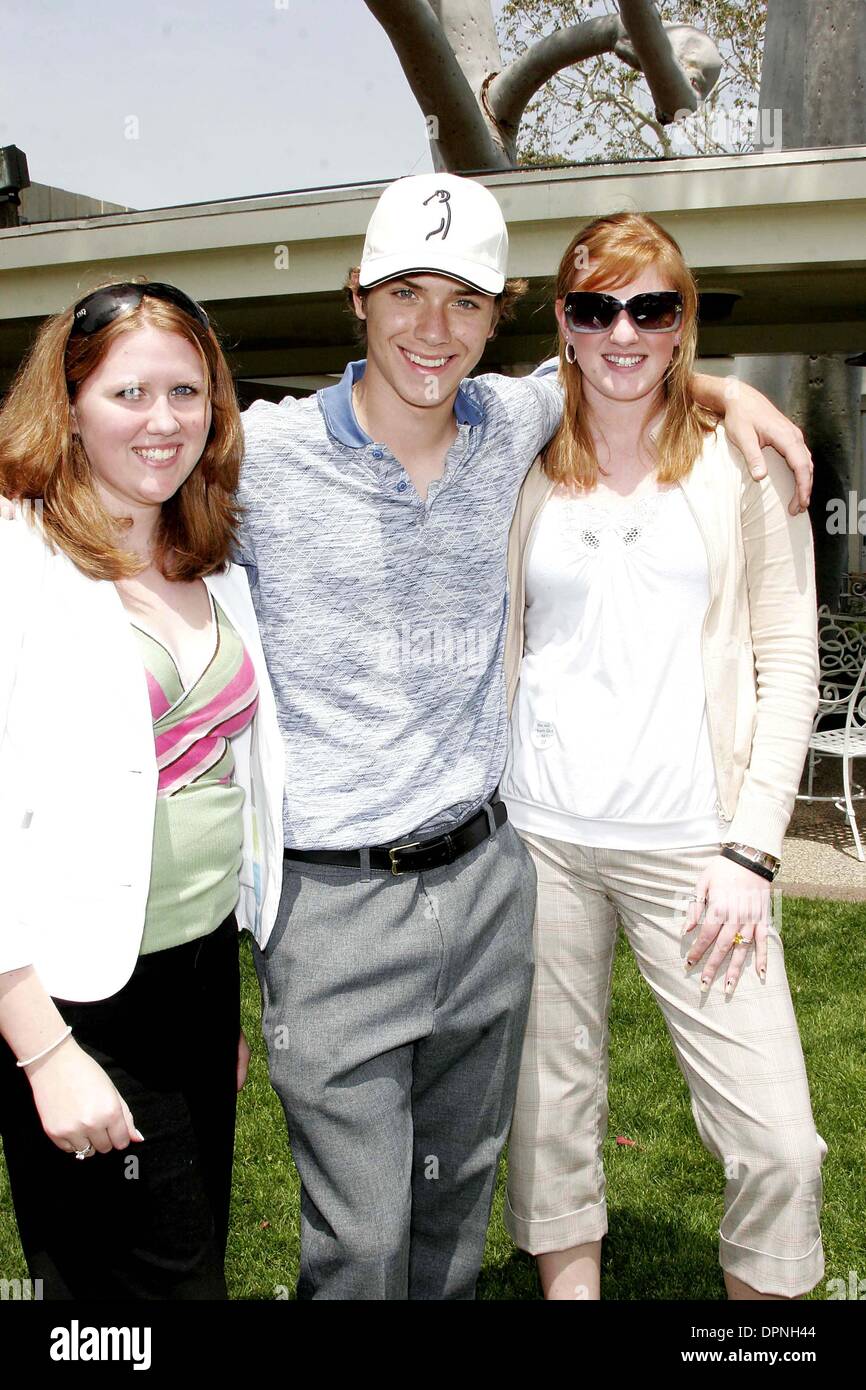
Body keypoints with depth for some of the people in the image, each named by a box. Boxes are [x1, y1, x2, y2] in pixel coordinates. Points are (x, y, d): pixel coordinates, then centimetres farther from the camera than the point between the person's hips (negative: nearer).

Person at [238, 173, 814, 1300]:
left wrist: (731, 391, 9)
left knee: (458, 1201, 21)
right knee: (361, 1248, 5)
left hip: (485, 878, 4)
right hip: (333, 900, -4)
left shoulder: (510, 424, 4)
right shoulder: (263, 451, -8)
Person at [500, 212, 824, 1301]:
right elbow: (490, 657, 12)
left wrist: (752, 848, -6)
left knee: (779, 1146, -2)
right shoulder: (521, 468, 7)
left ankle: (764, 1289, 26)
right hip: (539, 839, 2)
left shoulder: (744, 460, 4)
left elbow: (789, 661, 2)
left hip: (690, 843, -1)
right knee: (550, 1124, 10)